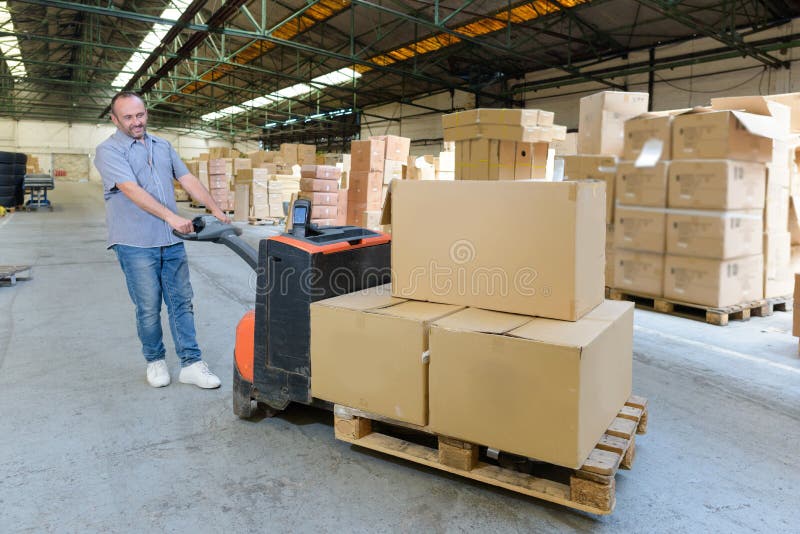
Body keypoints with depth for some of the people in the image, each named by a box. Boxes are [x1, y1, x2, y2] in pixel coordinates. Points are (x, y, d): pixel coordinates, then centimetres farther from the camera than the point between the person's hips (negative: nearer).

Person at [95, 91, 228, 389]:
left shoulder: (163, 146, 14)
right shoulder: (109, 151, -6)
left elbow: (188, 180, 12)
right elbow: (132, 191, -19)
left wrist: (216, 210, 3)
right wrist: (172, 217, -28)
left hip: (172, 241, 5)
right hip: (136, 244, -5)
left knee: (182, 303, 5)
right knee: (149, 308, 3)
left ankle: (191, 364, 12)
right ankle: (155, 361, 23)